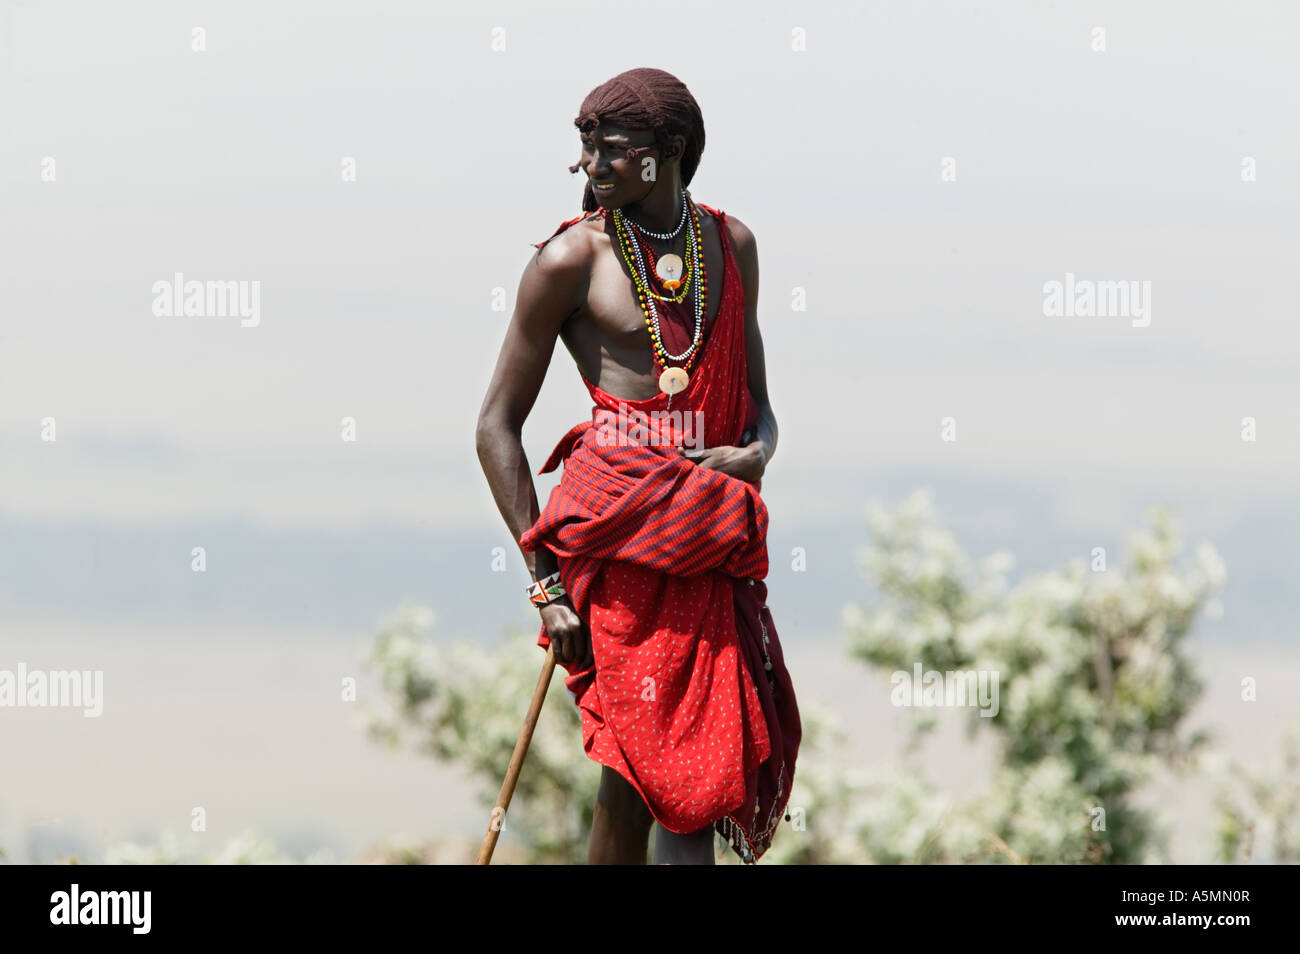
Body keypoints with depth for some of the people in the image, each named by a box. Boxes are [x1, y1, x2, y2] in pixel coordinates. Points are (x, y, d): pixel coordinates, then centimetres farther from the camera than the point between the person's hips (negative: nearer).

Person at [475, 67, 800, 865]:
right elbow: (498, 426, 1)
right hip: (621, 531, -5)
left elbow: (758, 408, 23)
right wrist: (547, 583, -6)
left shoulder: (731, 245, 15)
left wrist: (754, 455, -3)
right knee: (681, 783, -10)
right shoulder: (572, 259, -1)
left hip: (710, 548, 5)